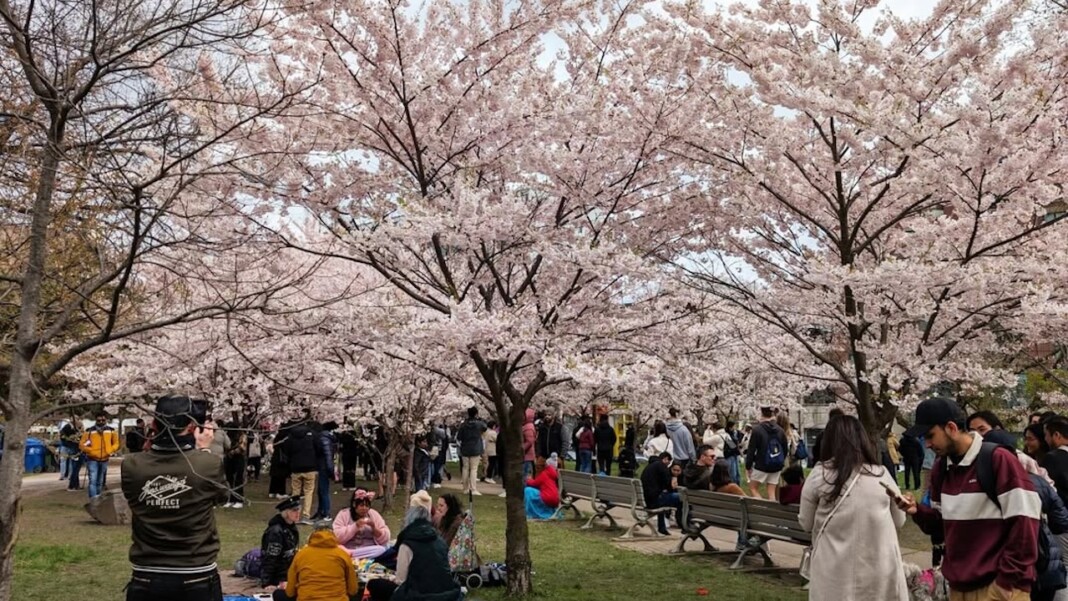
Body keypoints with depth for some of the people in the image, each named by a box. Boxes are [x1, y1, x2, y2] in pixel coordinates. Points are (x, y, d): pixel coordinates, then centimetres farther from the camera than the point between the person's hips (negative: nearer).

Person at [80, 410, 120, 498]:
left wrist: (110, 451, -5)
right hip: (93, 459, -3)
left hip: (104, 459, 3)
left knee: (100, 482, 15)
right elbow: (81, 444, -1)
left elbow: (116, 443, 13)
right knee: (93, 481, -14)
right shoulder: (89, 431, -3)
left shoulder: (111, 431, 6)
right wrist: (90, 450, -16)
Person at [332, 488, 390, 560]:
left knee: (381, 549, -30)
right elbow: (337, 537, -12)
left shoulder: (374, 514, 7)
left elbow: (384, 540, 3)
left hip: (369, 551, 3)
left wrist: (374, 528, -13)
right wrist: (355, 526, -18)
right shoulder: (343, 514, 1)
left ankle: (348, 554, -26)